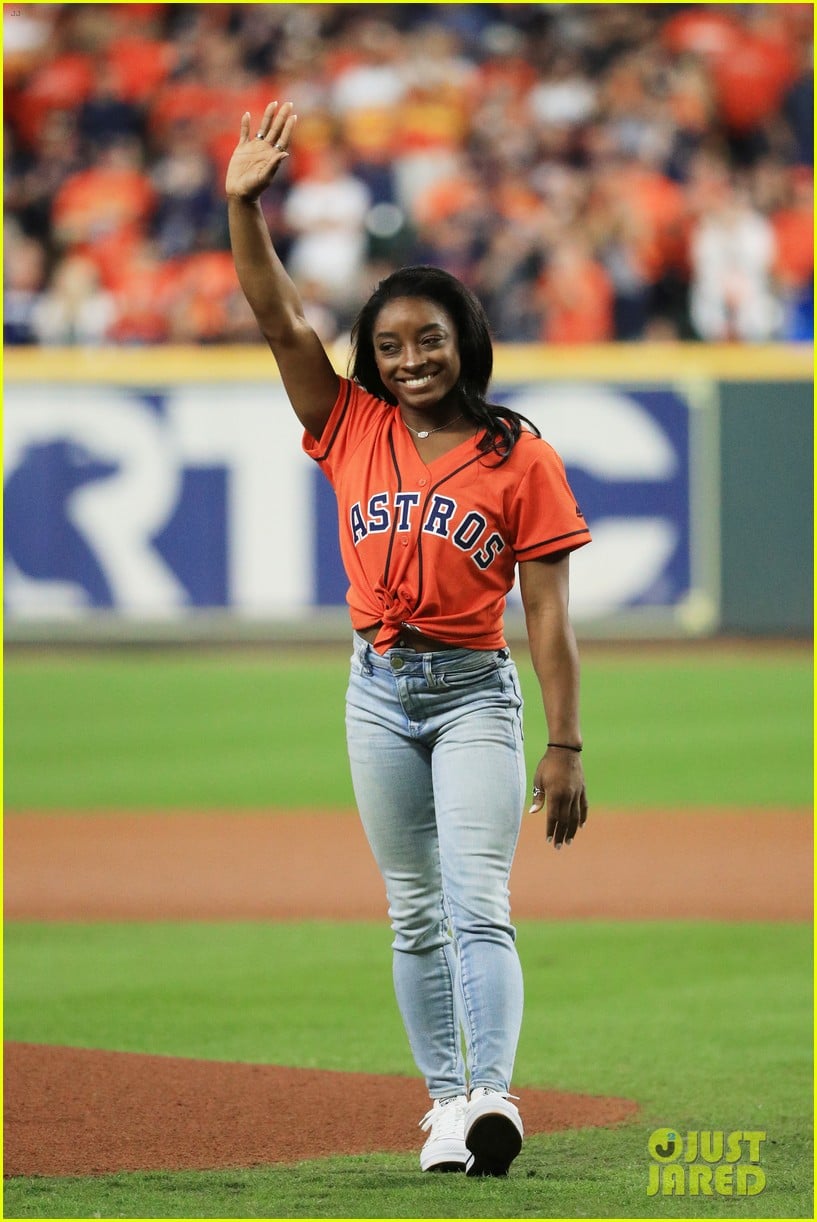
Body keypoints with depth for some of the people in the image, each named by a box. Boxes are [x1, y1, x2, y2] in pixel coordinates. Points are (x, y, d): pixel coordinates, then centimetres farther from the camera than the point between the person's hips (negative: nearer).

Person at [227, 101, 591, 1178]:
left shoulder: (520, 459, -3)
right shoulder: (353, 429, 6)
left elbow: (549, 613, -5)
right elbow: (279, 319, -2)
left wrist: (565, 747, -8)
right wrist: (244, 207, -16)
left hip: (476, 692, -4)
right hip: (379, 690, 4)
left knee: (478, 902, -15)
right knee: (414, 914, 7)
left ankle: (494, 1095, -26)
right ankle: (446, 1101, 11)